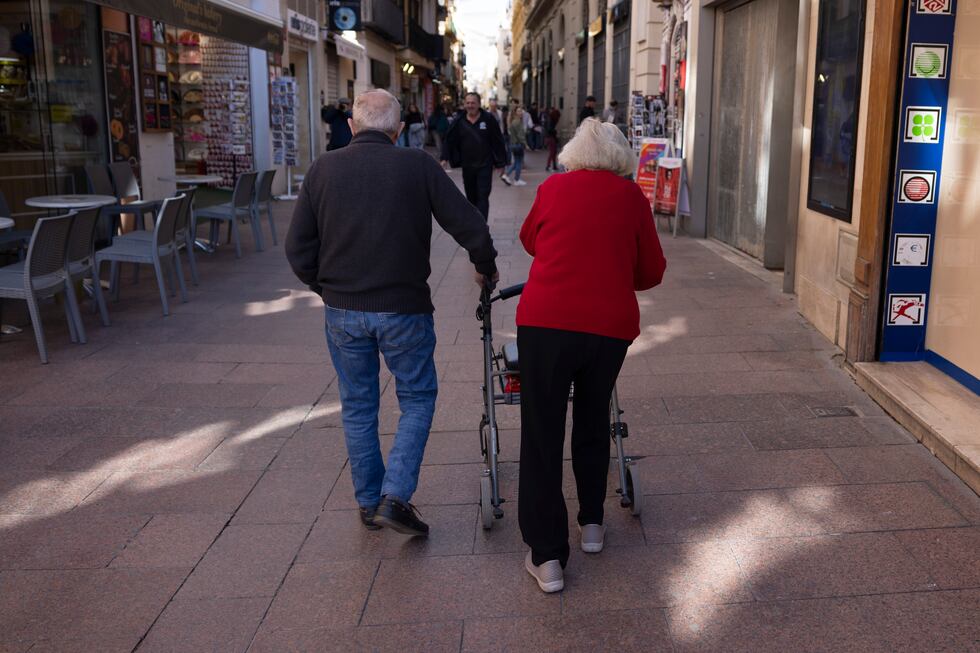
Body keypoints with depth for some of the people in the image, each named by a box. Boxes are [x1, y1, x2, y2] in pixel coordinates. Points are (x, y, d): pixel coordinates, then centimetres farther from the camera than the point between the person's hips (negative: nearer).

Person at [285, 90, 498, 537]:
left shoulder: (323, 169, -1)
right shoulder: (419, 166, -7)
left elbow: (298, 249, 0)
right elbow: (469, 226, -7)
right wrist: (486, 266, 12)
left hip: (342, 310, 3)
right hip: (404, 308, -2)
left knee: (357, 406, 16)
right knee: (417, 399, 14)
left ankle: (368, 503, 27)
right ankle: (395, 498, 3)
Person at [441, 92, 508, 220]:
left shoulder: (488, 119, -4)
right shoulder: (459, 121, 1)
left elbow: (498, 141, -1)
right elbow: (449, 140, 5)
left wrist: (500, 163, -2)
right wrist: (445, 158, -7)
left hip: (485, 165, -3)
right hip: (467, 165, 3)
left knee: (483, 197, -8)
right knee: (471, 197, 14)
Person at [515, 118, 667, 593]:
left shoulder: (553, 188, 7)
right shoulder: (632, 197, 7)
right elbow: (651, 272, 10)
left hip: (545, 322, -1)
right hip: (610, 326, 2)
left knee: (541, 435, 6)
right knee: (593, 422, 23)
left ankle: (547, 557, 7)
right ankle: (592, 523, 36)